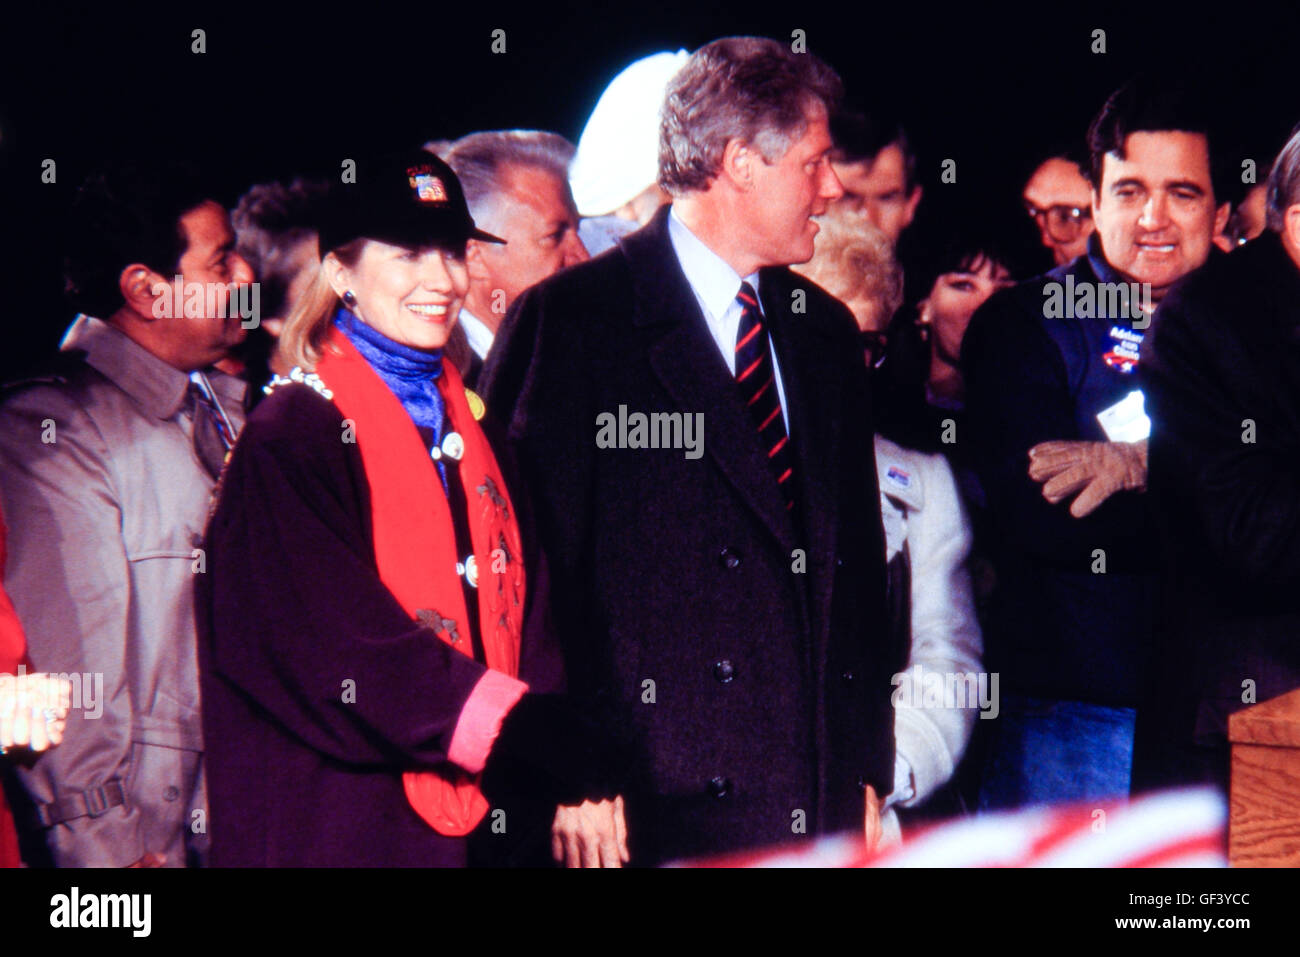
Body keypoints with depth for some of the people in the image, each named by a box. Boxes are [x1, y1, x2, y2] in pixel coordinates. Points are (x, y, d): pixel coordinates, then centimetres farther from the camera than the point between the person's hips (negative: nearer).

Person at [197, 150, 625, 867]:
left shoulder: (466, 426, 14)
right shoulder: (290, 438, -8)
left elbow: (525, 631, 11)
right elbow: (350, 651, -17)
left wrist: (570, 780, -5)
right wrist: (549, 745, -21)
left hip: (476, 821, 6)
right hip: (340, 827, -6)